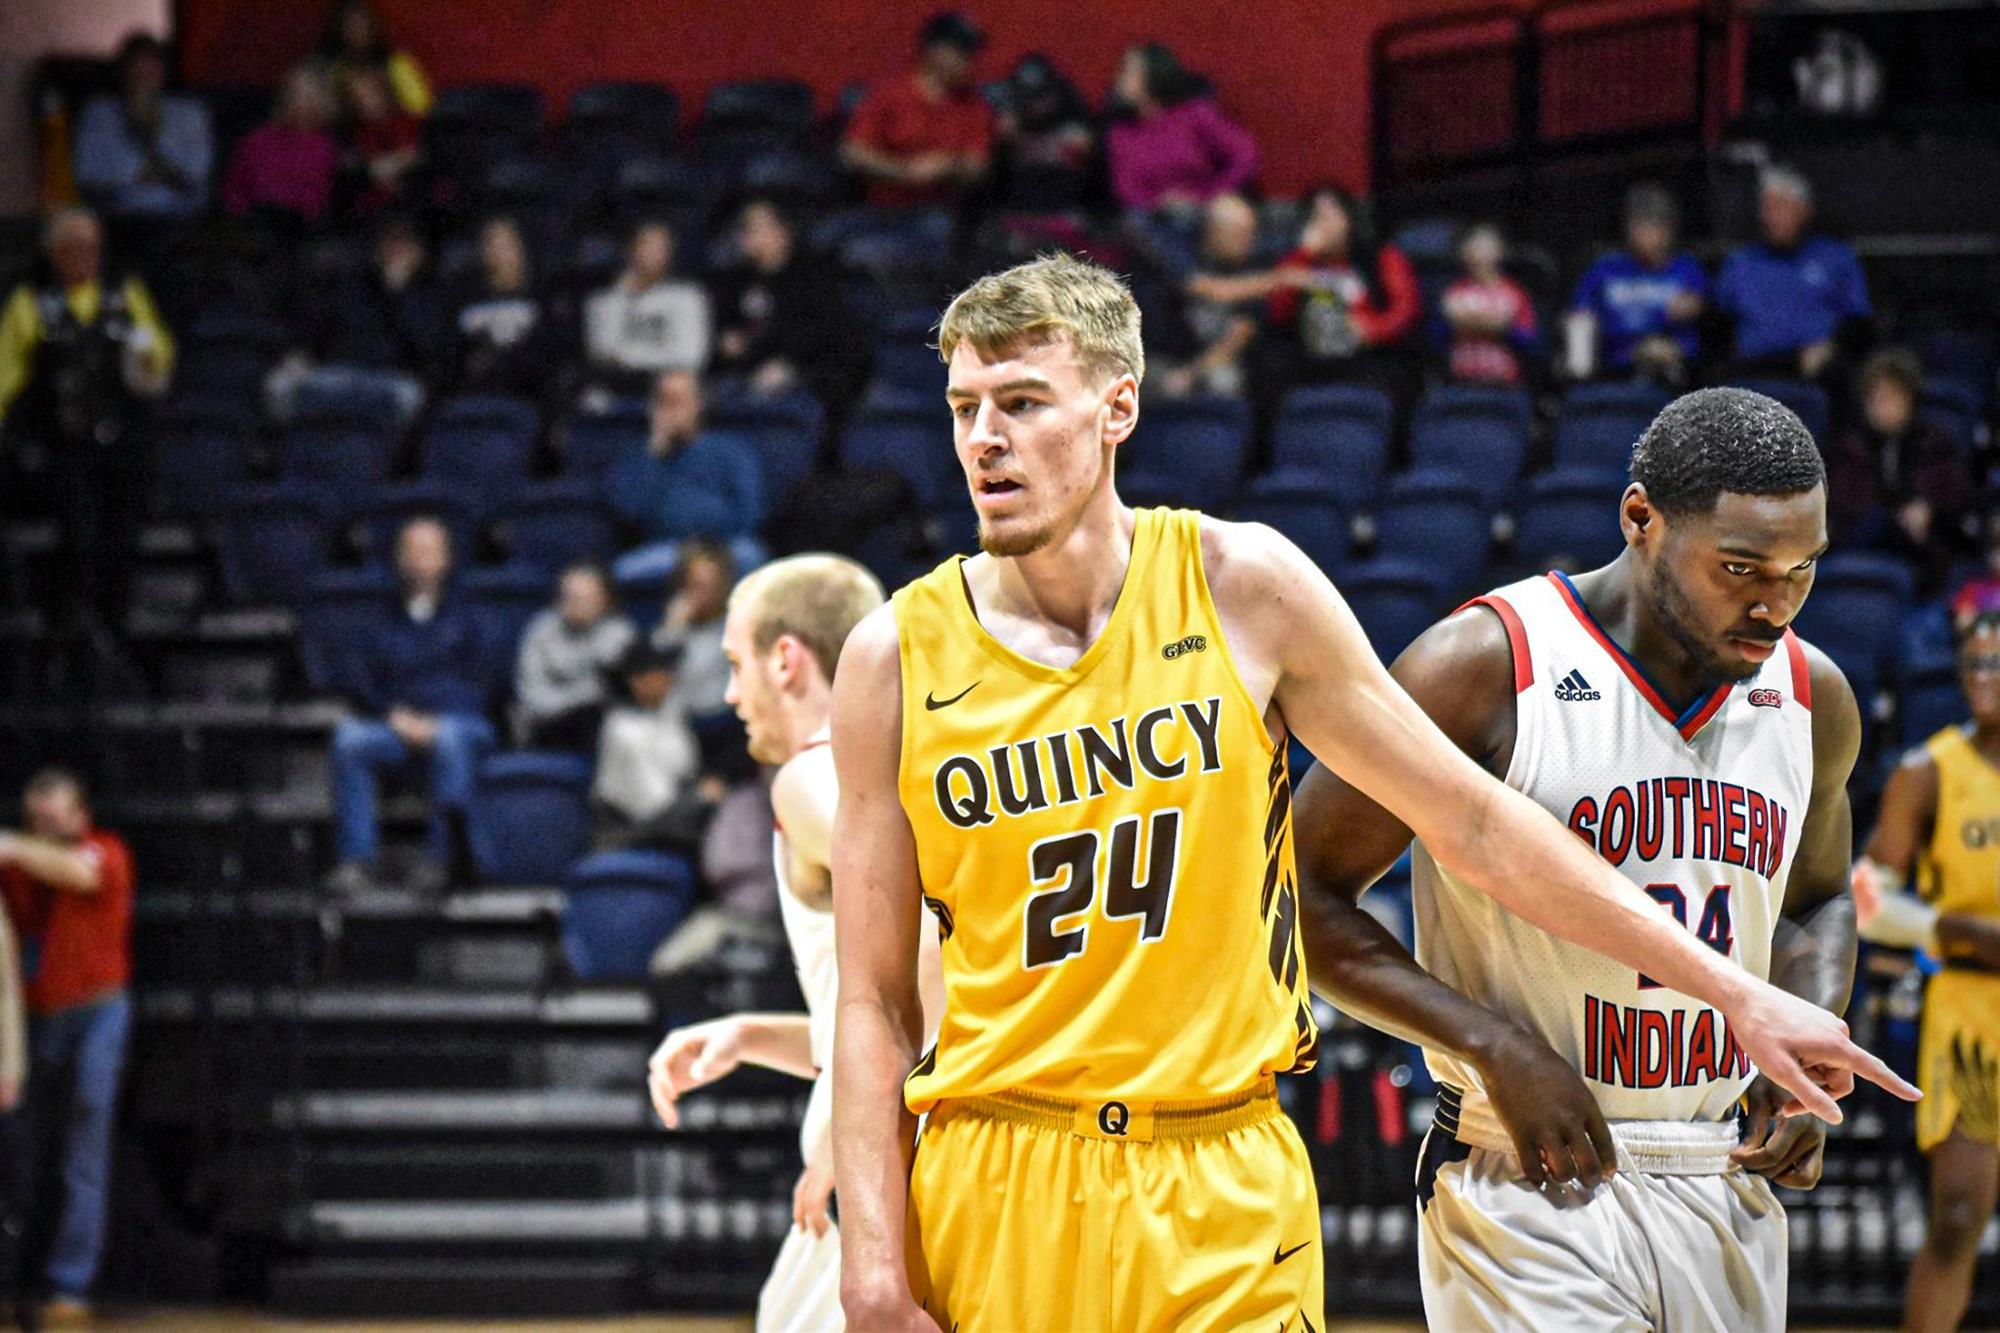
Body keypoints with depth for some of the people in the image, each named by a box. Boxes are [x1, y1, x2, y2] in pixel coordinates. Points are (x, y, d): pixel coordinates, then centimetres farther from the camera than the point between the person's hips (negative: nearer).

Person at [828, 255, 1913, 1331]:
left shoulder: (1242, 585, -1)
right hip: (990, 1201, 0)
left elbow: (1474, 823, 6)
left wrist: (1733, 994, 7)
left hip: (1224, 1204, 0)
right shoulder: (897, 657, -1)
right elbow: (874, 1001, 1)